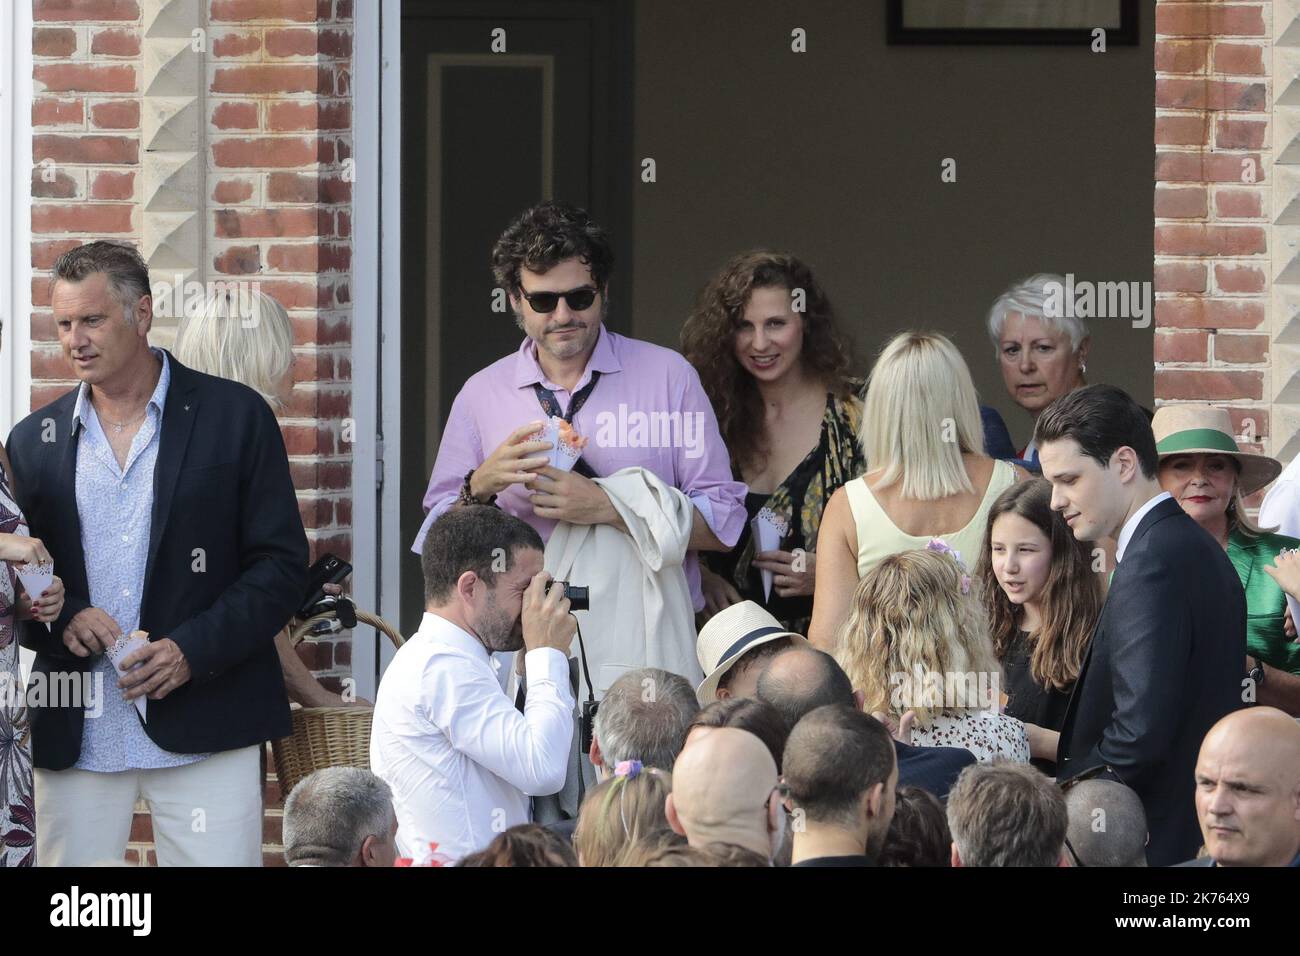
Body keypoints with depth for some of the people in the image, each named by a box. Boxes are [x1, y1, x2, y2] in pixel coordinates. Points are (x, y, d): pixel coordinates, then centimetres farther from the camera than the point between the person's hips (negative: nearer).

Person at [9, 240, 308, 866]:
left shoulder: (235, 417, 3)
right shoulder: (34, 440, 12)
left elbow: (281, 564, 1)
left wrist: (191, 650, -12)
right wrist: (61, 619, -9)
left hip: (202, 728, -3)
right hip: (74, 736, 3)